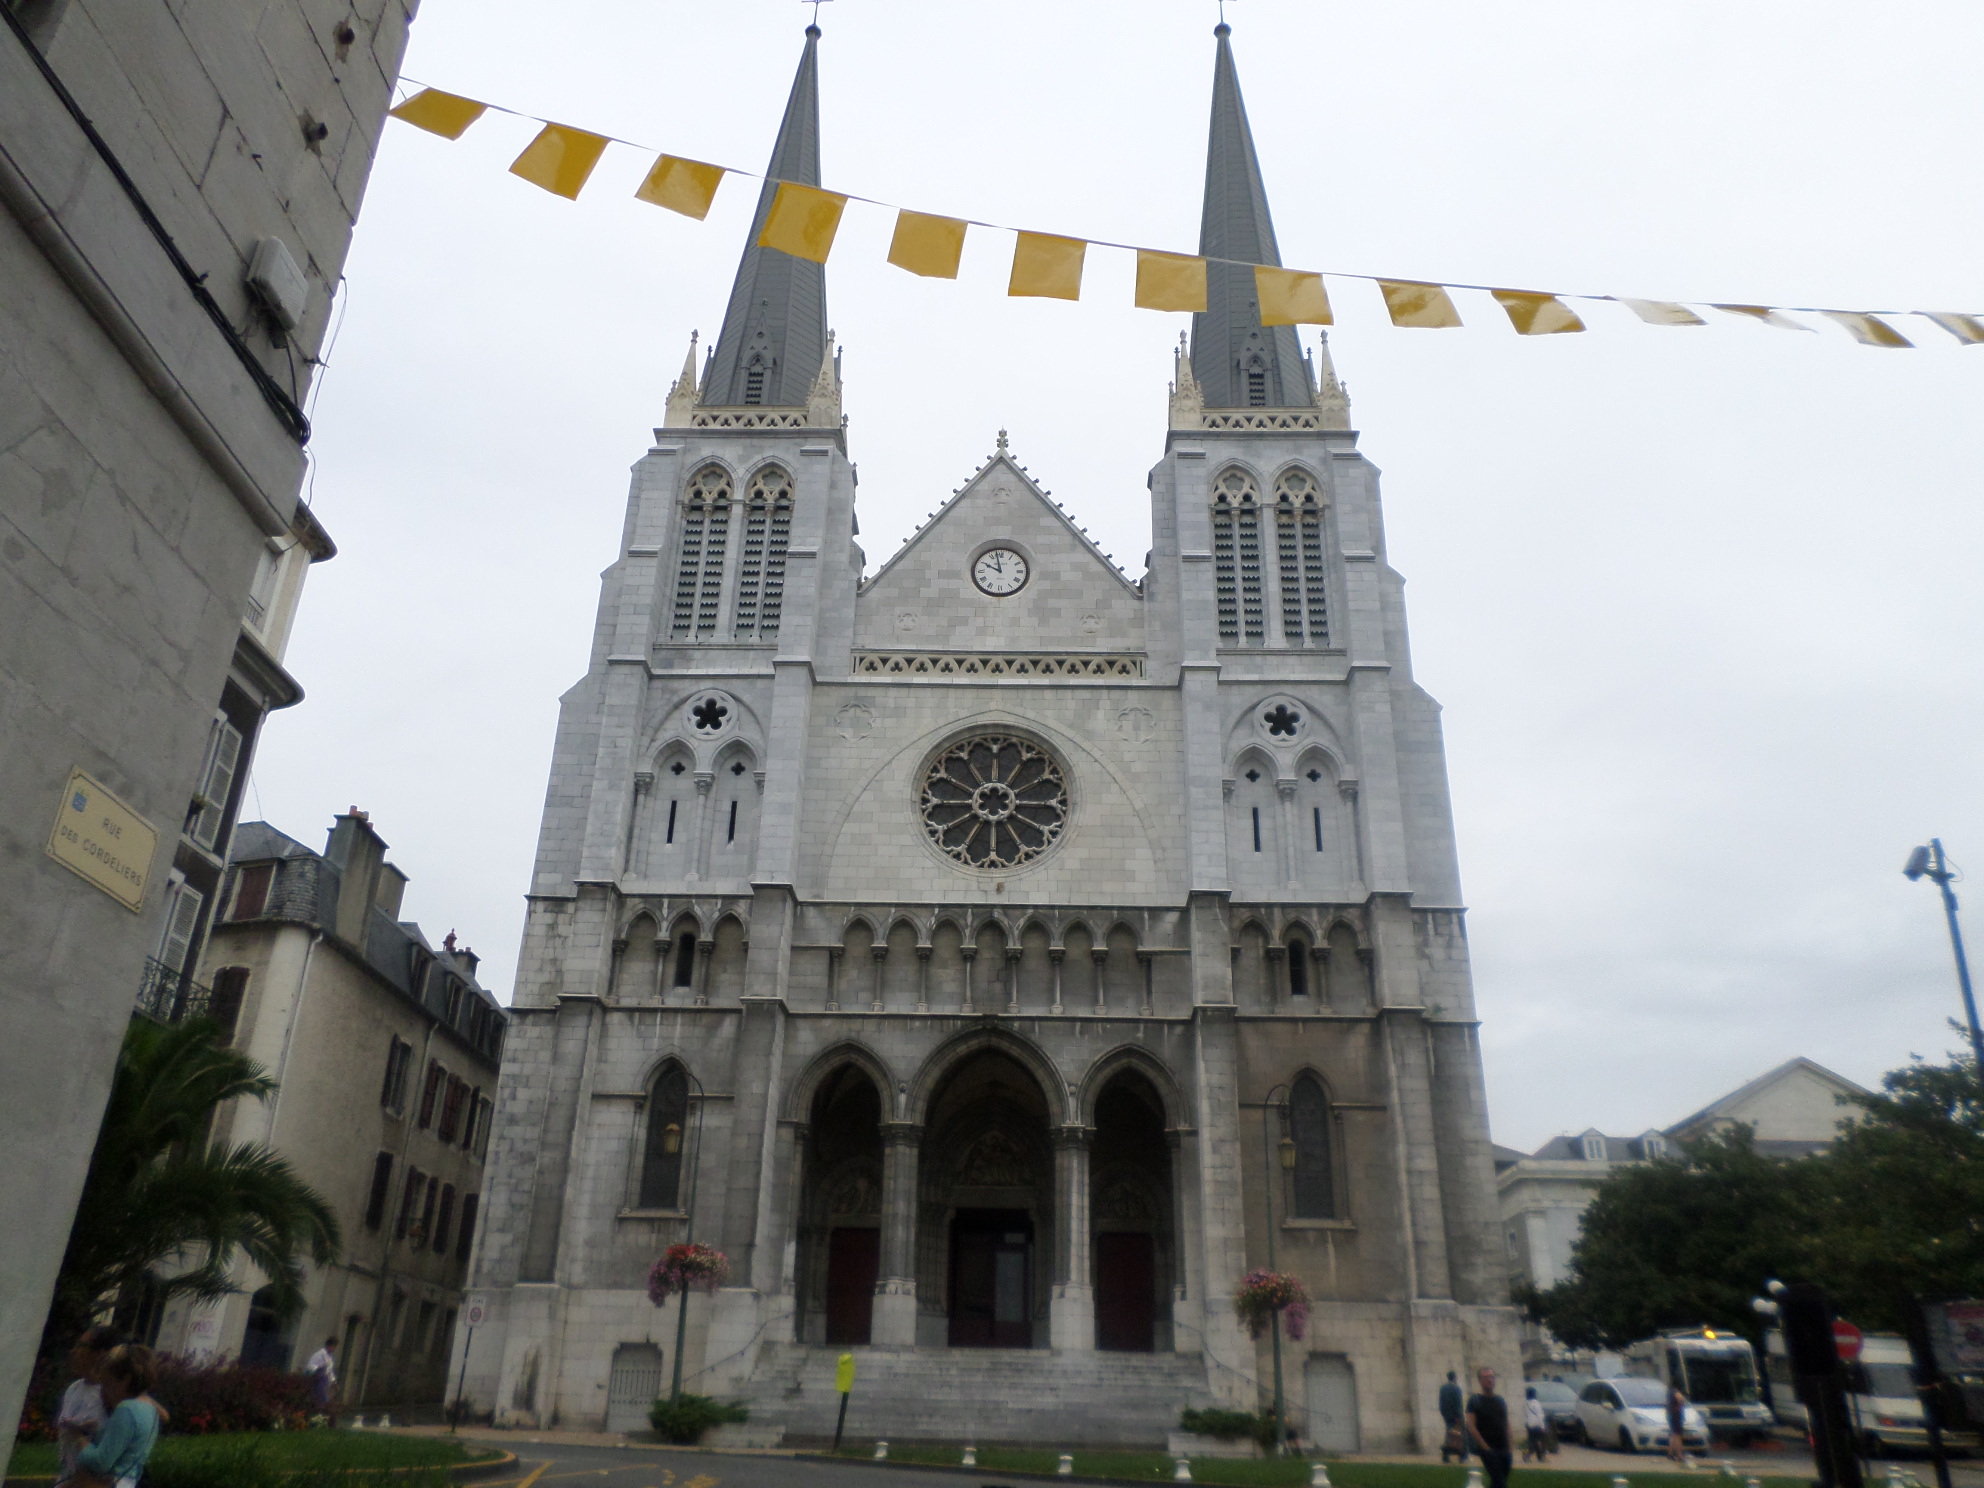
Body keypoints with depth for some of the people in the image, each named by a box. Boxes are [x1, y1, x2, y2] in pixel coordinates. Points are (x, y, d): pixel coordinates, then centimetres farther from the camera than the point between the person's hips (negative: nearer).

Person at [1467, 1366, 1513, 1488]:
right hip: (1488, 1449, -5)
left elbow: (1506, 1425, 18)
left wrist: (1510, 1449, 9)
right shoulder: (1474, 1400, -2)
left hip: (1504, 1450, 5)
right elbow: (1471, 1426, -7)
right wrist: (1485, 1446, -14)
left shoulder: (1501, 1401, 15)